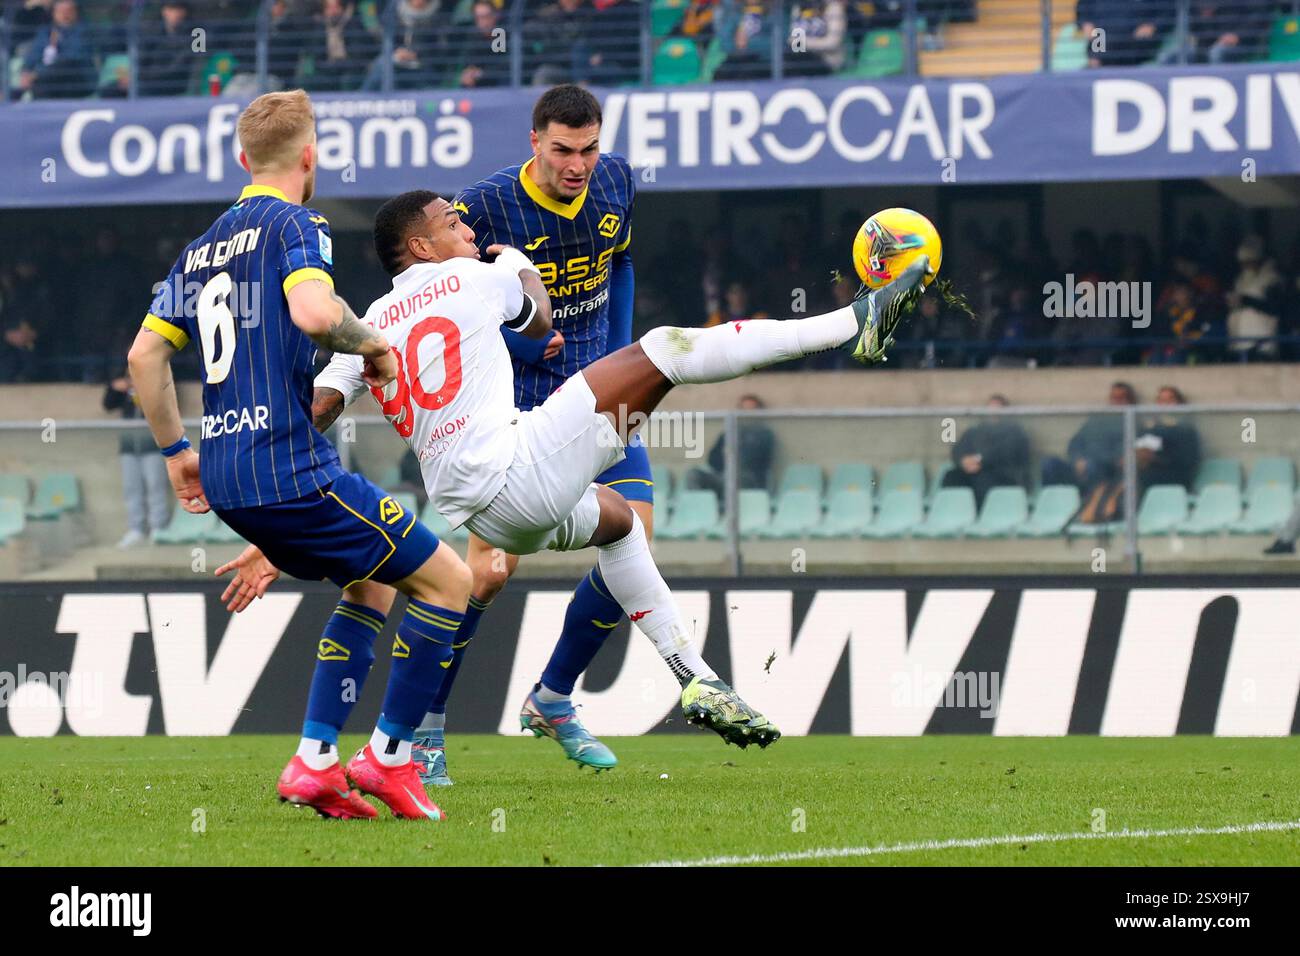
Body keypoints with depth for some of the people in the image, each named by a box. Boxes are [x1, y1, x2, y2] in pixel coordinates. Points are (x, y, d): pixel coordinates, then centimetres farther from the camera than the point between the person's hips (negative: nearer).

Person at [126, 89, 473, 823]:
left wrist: (176, 450, 26)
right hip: (290, 467, -9)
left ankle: (316, 761, 14)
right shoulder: (293, 224, -6)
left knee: (371, 584, 25)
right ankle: (389, 755, 2)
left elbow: (145, 353, 19)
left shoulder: (205, 246, 18)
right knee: (449, 580, 1)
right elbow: (313, 311, -25)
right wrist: (373, 345, -6)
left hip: (226, 480, 9)